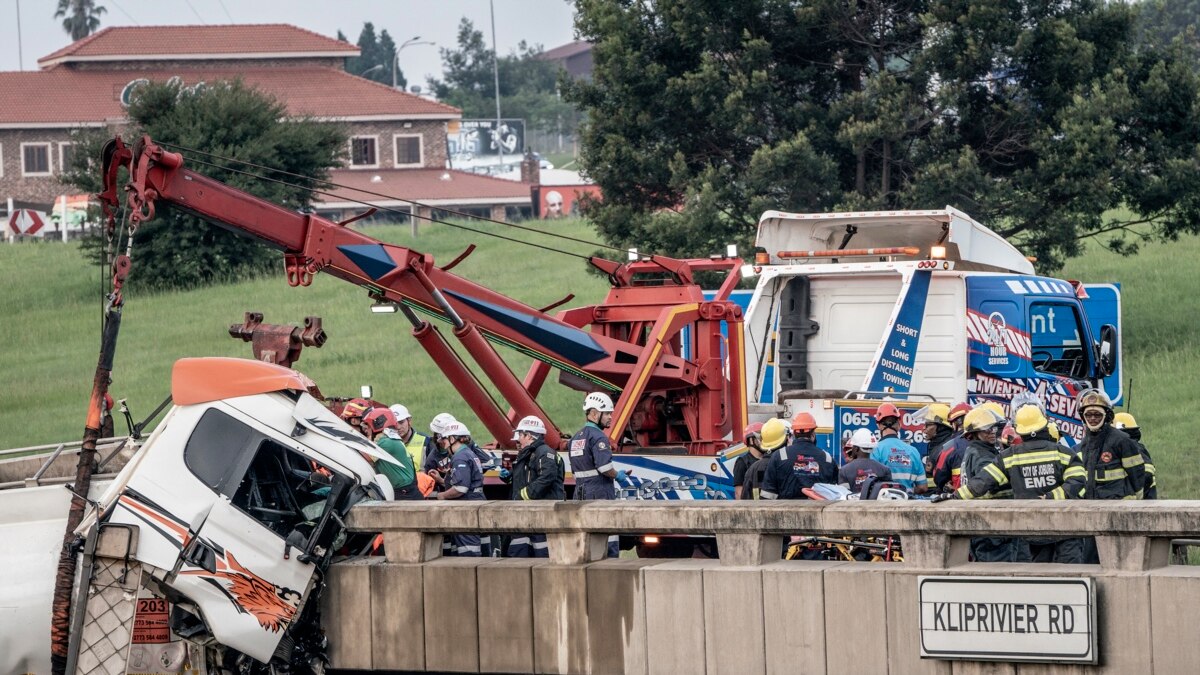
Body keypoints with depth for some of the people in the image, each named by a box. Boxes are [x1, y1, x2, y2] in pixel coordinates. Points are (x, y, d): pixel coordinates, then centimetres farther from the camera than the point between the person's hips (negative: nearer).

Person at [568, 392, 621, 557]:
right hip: (600, 495, -9)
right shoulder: (598, 437, -12)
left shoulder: (575, 438, 17)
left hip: (580, 494, 9)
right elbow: (605, 467, -22)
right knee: (609, 543, -8)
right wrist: (616, 475, -5)